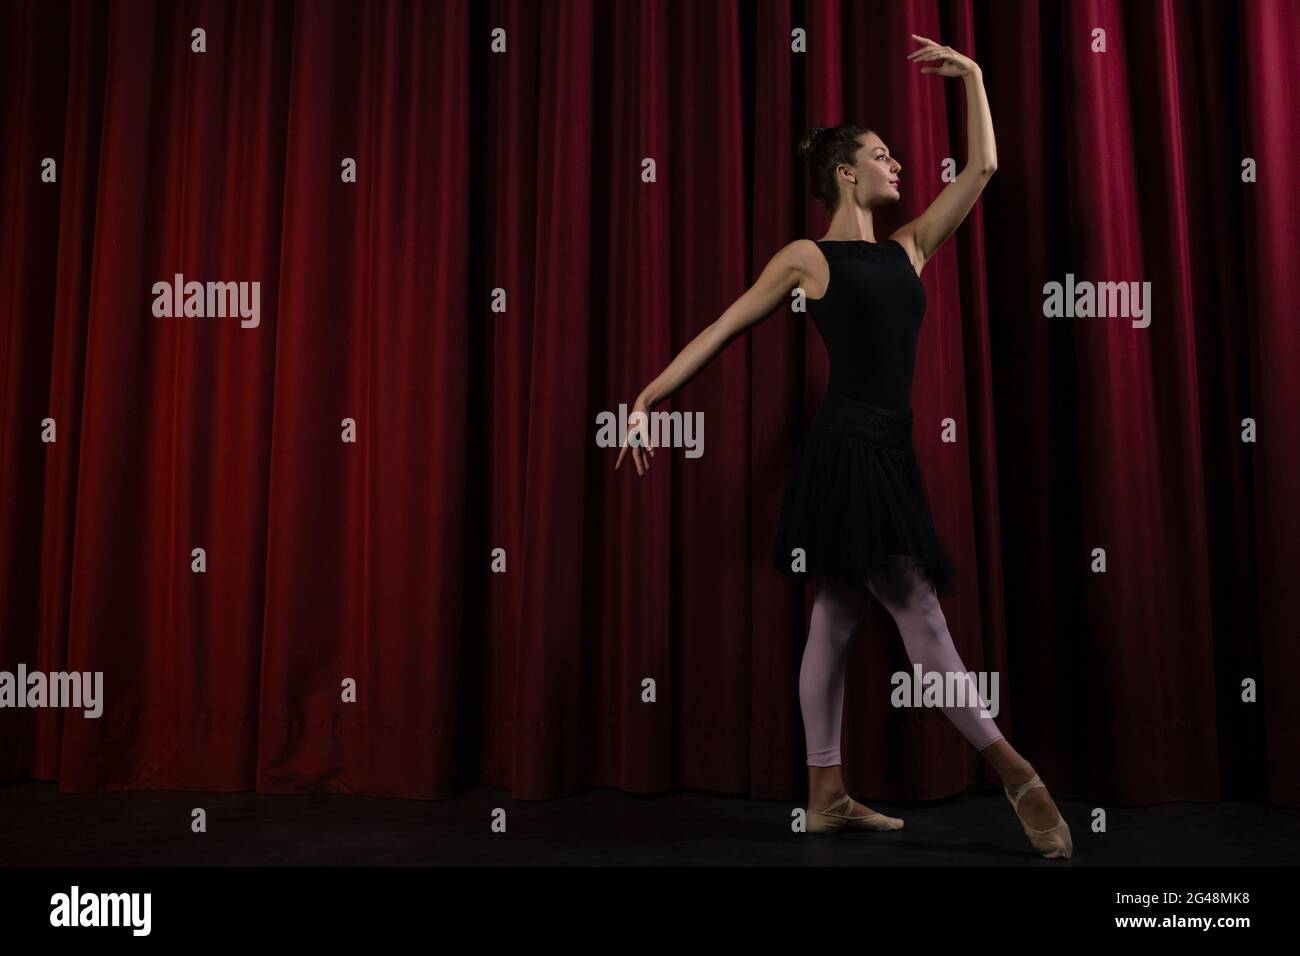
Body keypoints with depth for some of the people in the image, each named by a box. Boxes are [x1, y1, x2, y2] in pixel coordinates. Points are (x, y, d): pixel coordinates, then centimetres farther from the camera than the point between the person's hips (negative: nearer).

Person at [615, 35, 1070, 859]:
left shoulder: (908, 248, 17)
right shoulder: (808, 258, -1)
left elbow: (982, 170, 18)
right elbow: (720, 332, 0)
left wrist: (972, 75, 17)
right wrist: (648, 399, -3)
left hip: (889, 451, 8)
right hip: (847, 450, -8)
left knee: (838, 619, 11)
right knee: (922, 618, -3)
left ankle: (826, 796, 19)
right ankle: (1016, 775, 8)